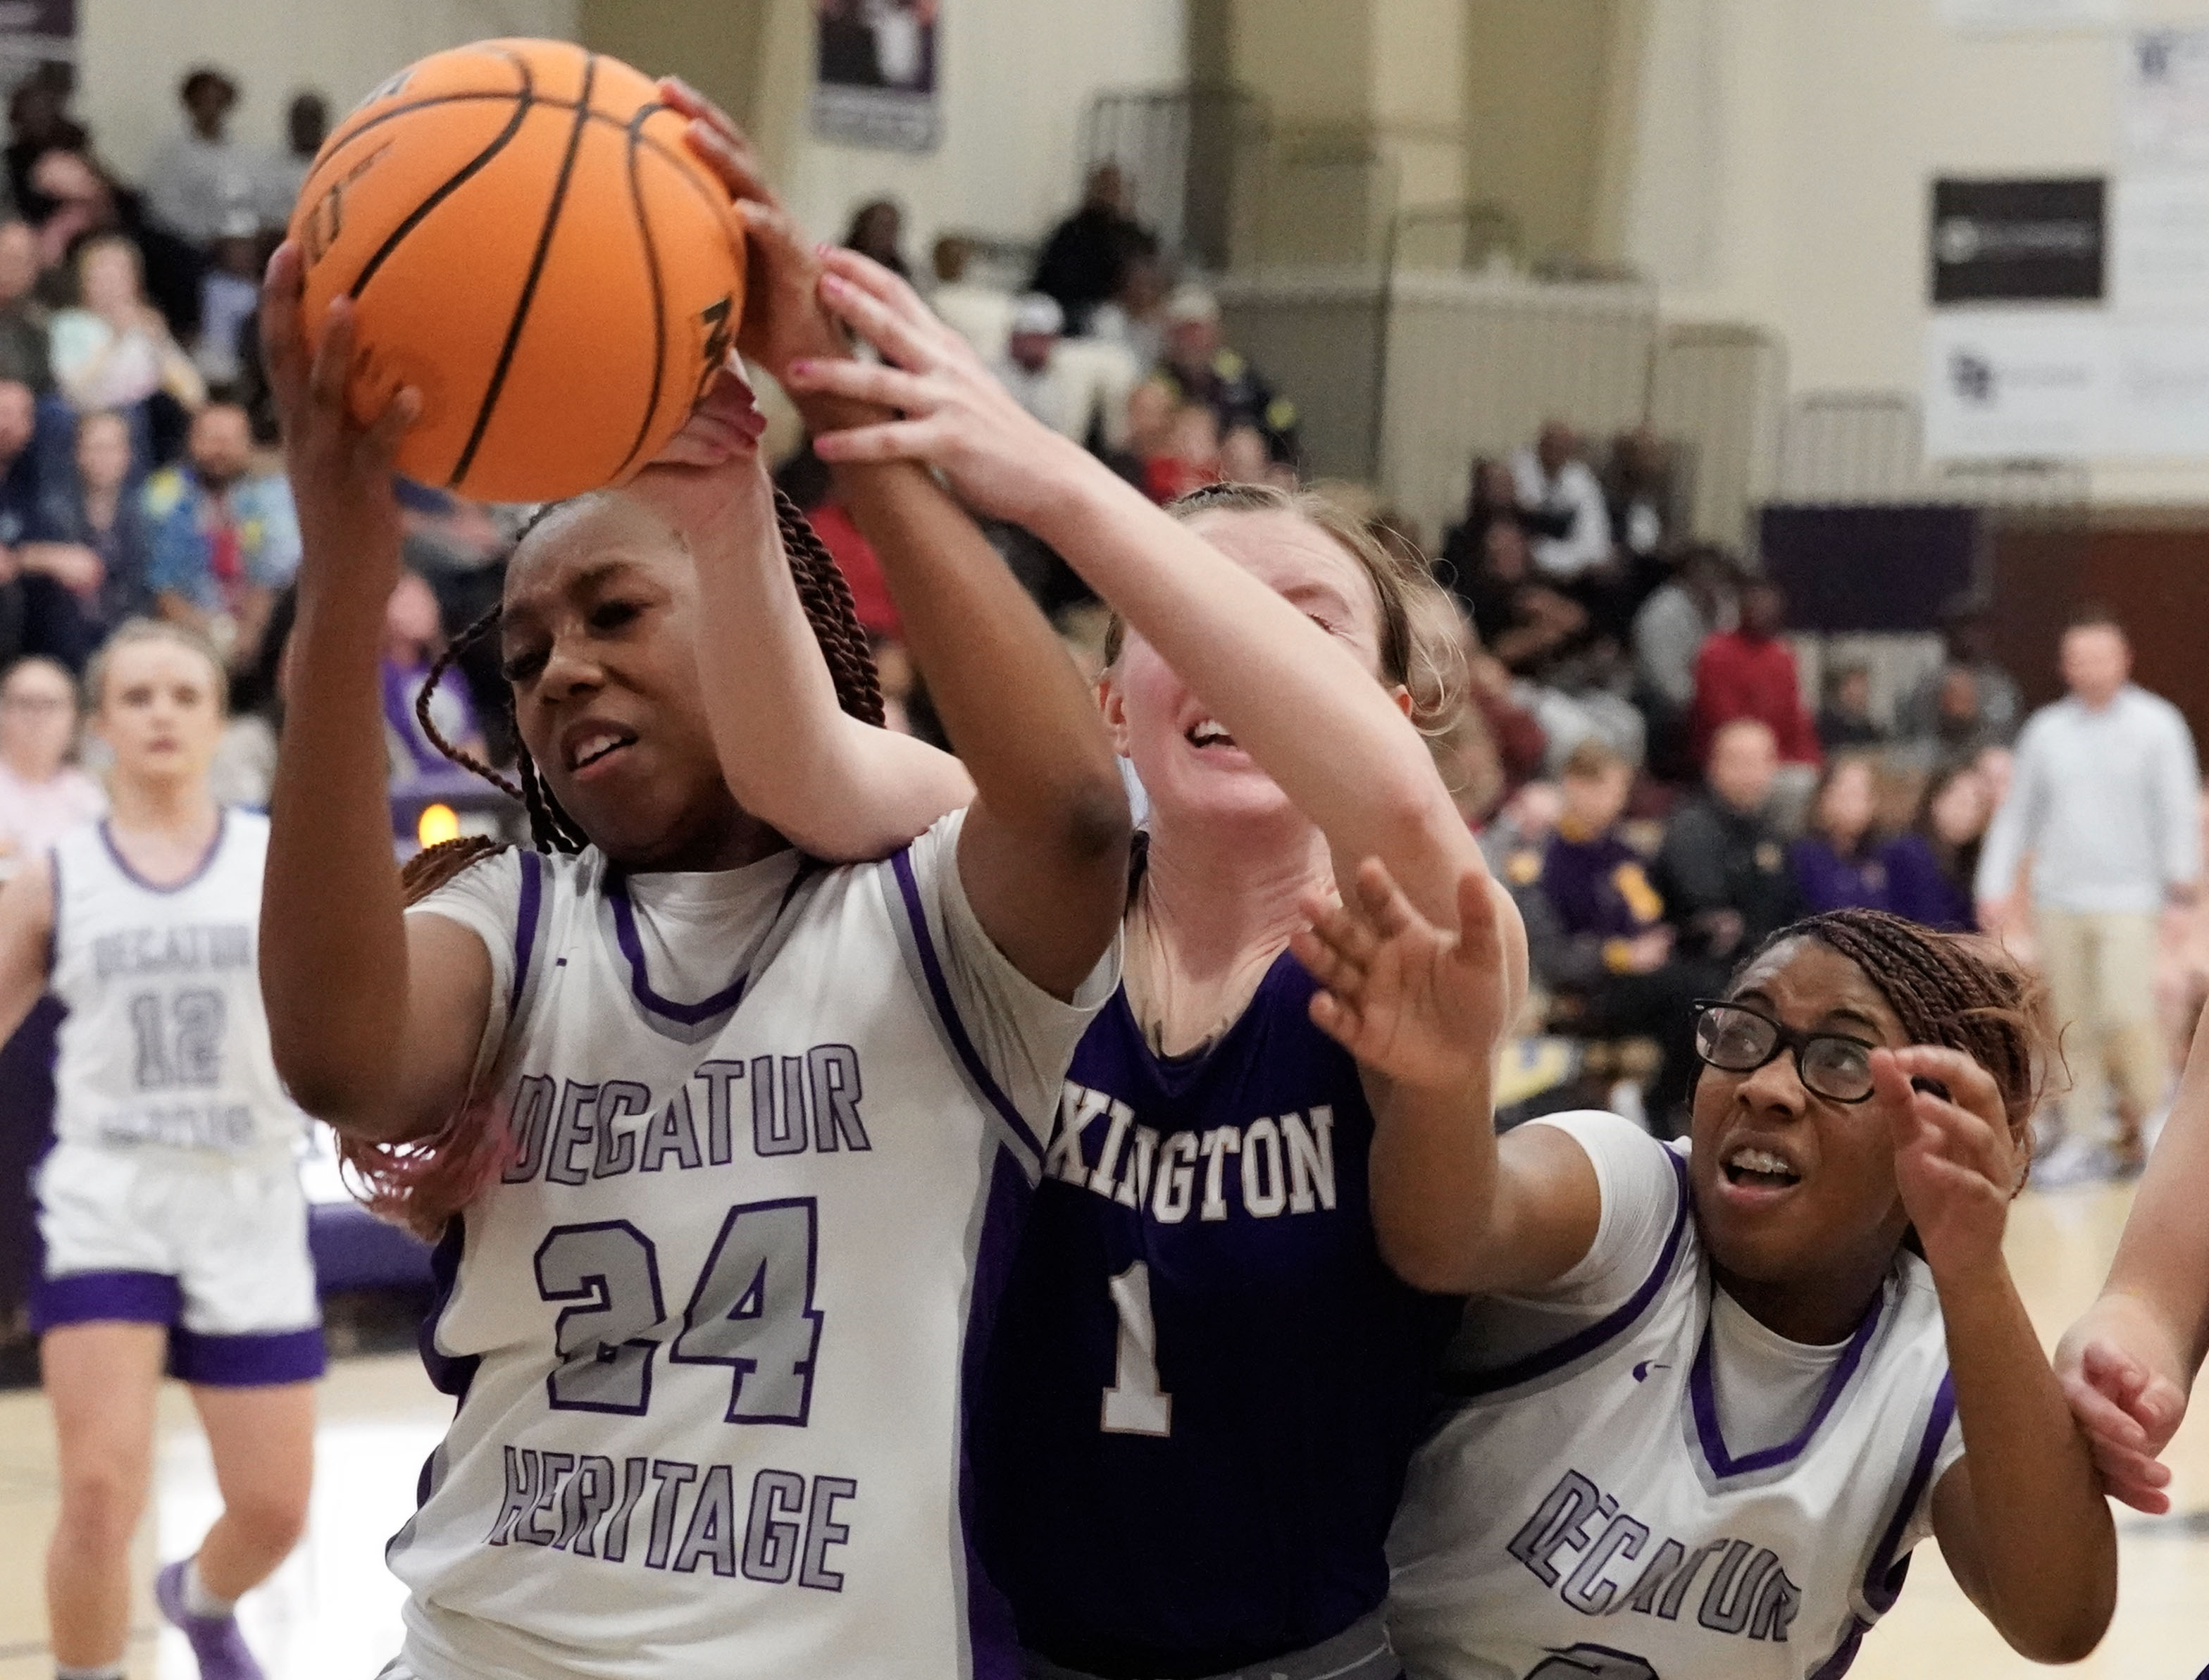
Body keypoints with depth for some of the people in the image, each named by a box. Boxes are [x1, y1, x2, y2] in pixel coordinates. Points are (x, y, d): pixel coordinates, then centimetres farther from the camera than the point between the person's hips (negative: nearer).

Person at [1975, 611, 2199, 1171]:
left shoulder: (2156, 725, 1)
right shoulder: (2046, 730, 11)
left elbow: (2178, 804, -4)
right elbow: (2016, 813, 15)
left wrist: (2181, 870, -17)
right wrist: (1995, 885, 8)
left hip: (2127, 899, -4)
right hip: (2058, 901, 4)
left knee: (2126, 1015, -15)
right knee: (2074, 1028, 4)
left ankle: (2157, 1121, -1)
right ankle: (2080, 1138, 10)